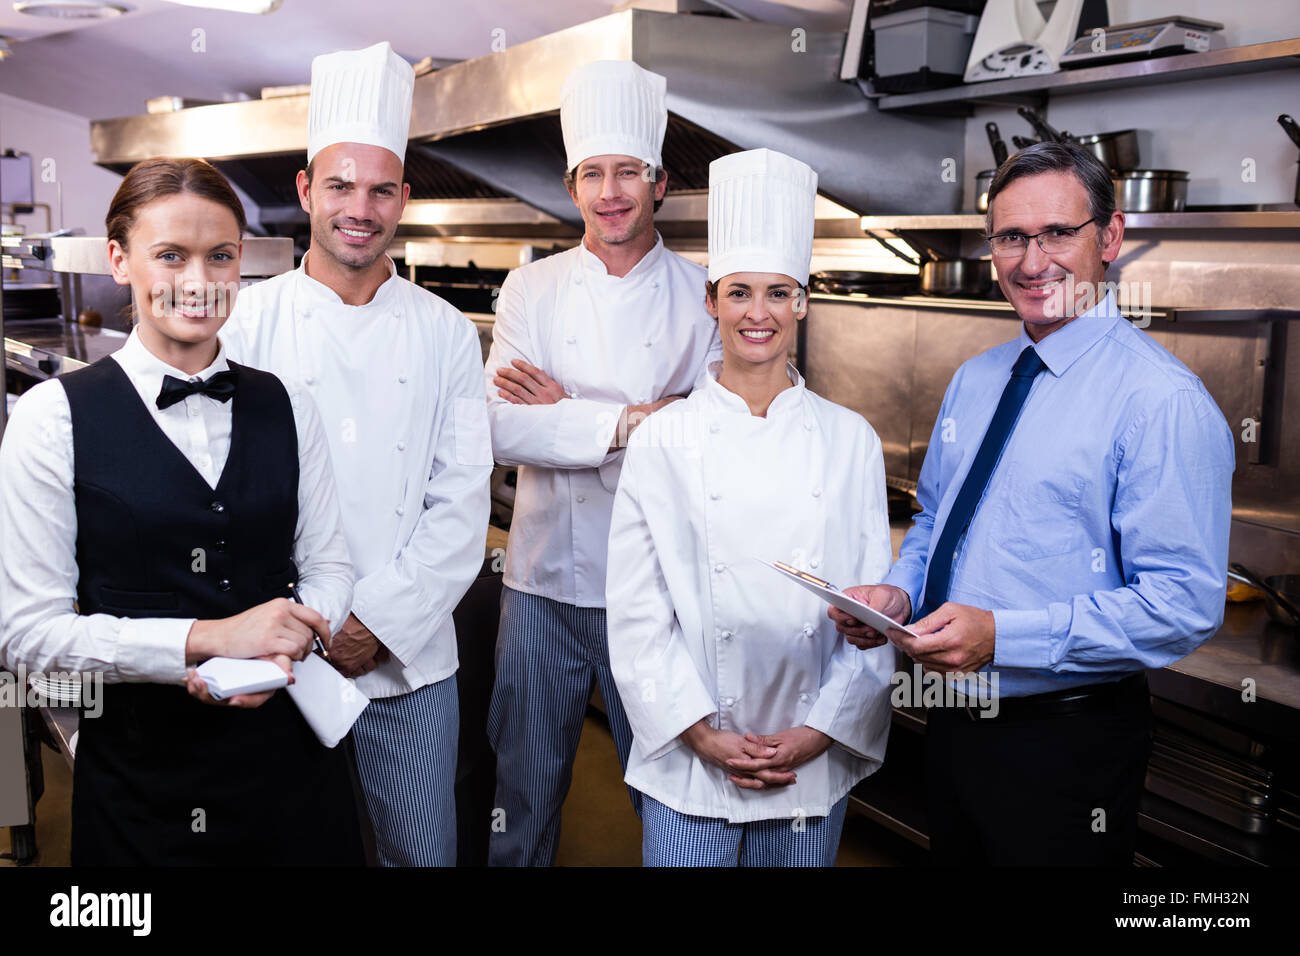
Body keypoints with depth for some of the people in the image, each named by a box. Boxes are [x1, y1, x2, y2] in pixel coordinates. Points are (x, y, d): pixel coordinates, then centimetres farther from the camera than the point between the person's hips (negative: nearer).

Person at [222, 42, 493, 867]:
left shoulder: (447, 335, 3)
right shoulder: (245, 326, -2)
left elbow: (463, 503, -1)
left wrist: (377, 623, -9)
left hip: (413, 662, 1)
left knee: (420, 848, 12)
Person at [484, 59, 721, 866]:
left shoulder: (705, 296, -1)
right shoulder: (532, 290, 3)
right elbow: (503, 429, -8)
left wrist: (567, 414, -11)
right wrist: (627, 420, -19)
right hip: (545, 579, 2)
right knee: (527, 784, 15)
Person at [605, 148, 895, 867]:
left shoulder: (850, 441, 1)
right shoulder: (663, 440, -4)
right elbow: (636, 611, -4)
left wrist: (820, 730, -7)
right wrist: (702, 732, -10)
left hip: (815, 764, 2)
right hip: (688, 763, -1)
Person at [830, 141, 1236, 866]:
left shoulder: (1164, 400, -17)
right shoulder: (974, 380, 7)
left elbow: (1185, 604, -22)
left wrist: (1001, 636, -28)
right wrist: (899, 591, -4)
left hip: (1070, 749, -6)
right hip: (955, 720, 7)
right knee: (956, 855, 22)